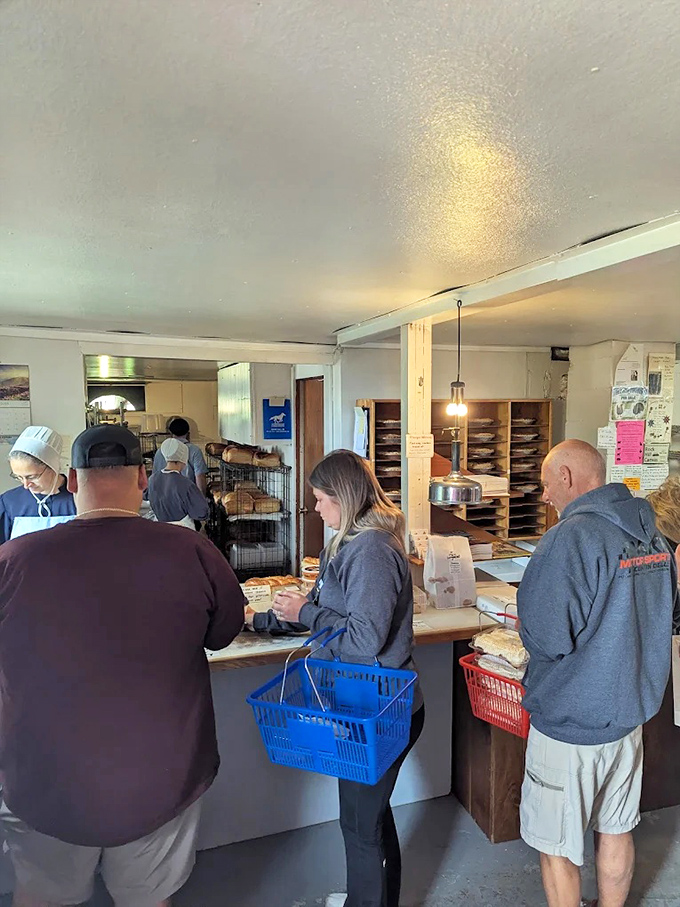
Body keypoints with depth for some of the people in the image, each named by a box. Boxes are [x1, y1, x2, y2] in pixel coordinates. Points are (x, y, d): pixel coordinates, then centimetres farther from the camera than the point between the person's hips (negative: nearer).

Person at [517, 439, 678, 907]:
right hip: (631, 711, 8)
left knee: (557, 847, 12)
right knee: (617, 831, 24)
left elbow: (547, 639, -26)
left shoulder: (570, 539, -25)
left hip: (570, 724, -7)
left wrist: (530, 623, -6)